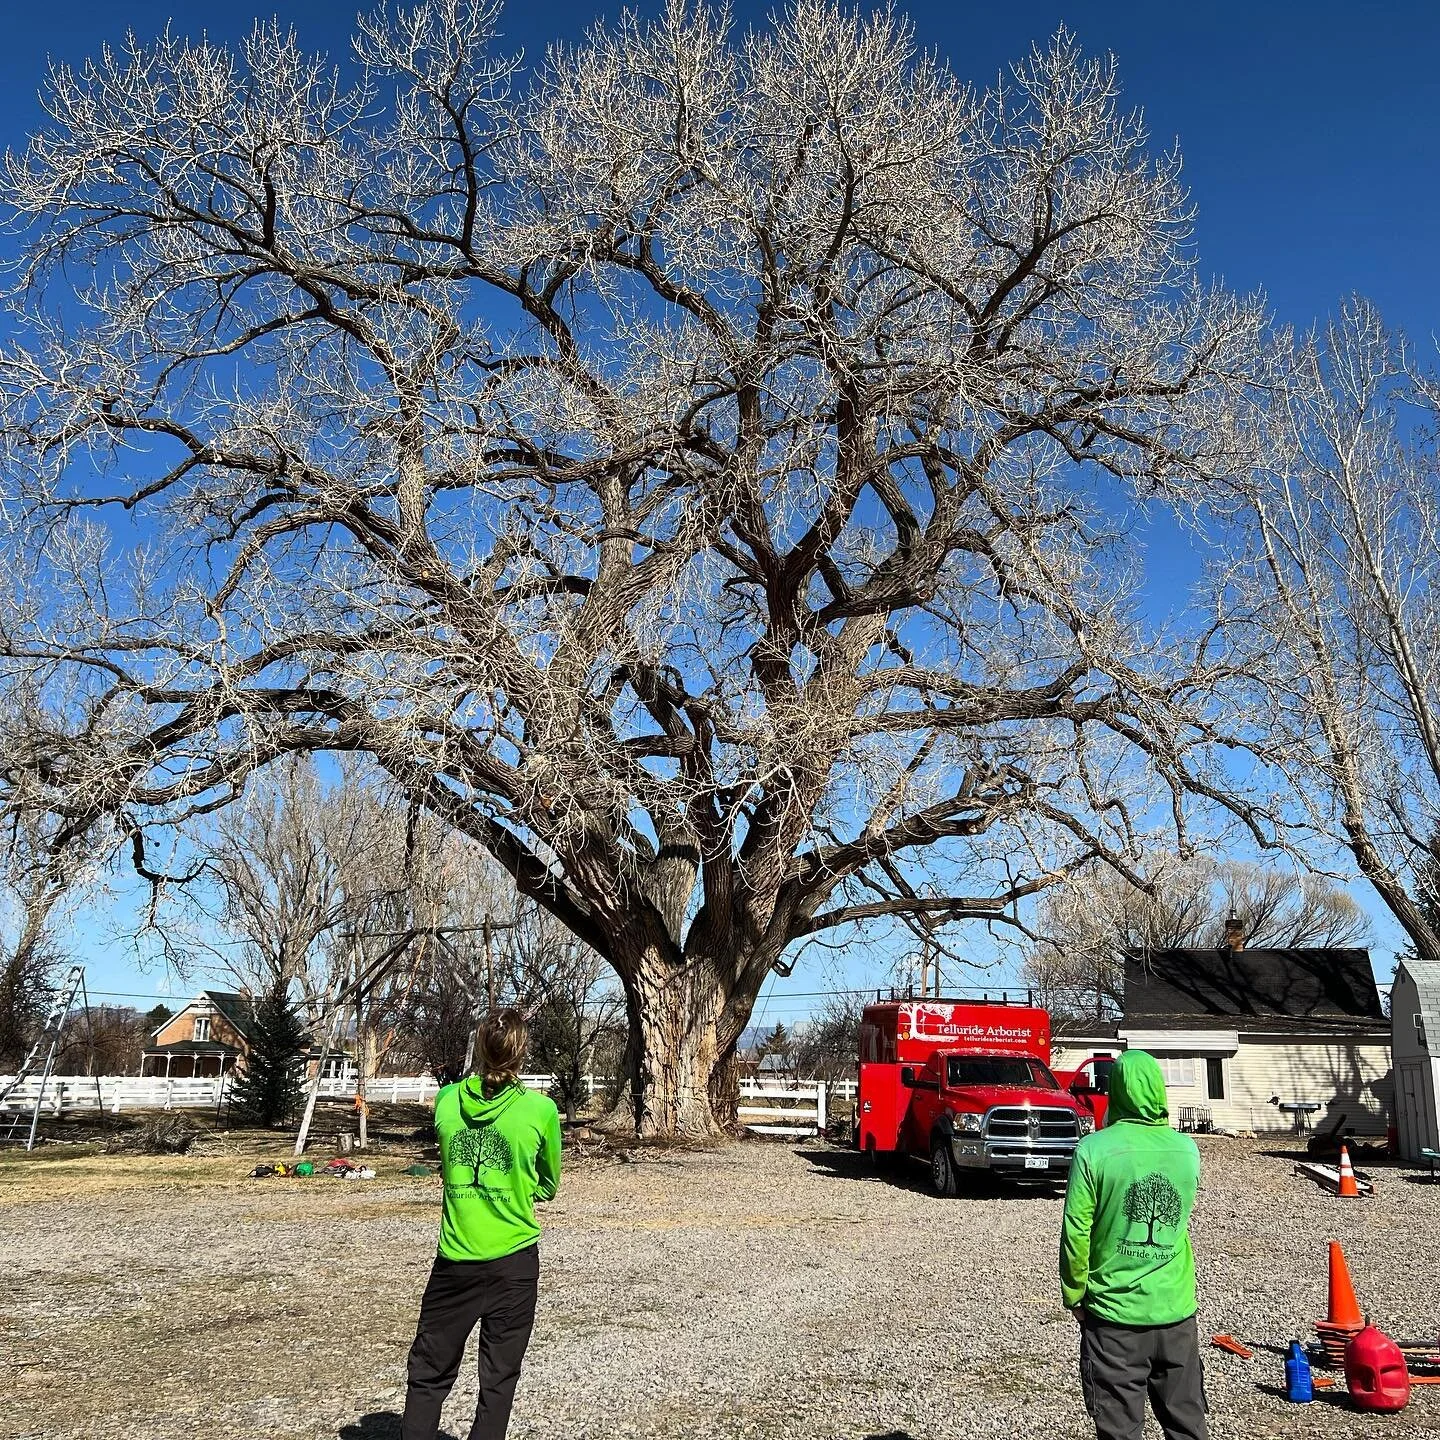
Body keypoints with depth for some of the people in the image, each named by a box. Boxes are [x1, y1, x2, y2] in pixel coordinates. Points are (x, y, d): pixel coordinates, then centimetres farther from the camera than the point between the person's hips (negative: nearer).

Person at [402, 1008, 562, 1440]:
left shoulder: (447, 1100, -3)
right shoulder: (540, 1109, -10)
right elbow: (549, 1185, 5)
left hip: (455, 1258, 2)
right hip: (513, 1261, -2)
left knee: (429, 1372, 16)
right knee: (498, 1379, 11)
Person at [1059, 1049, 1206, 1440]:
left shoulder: (1095, 1149, -14)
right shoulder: (1187, 1148, -1)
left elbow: (1076, 1233, -12)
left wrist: (1074, 1295, 0)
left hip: (1114, 1312, -4)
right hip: (1176, 1309, 4)